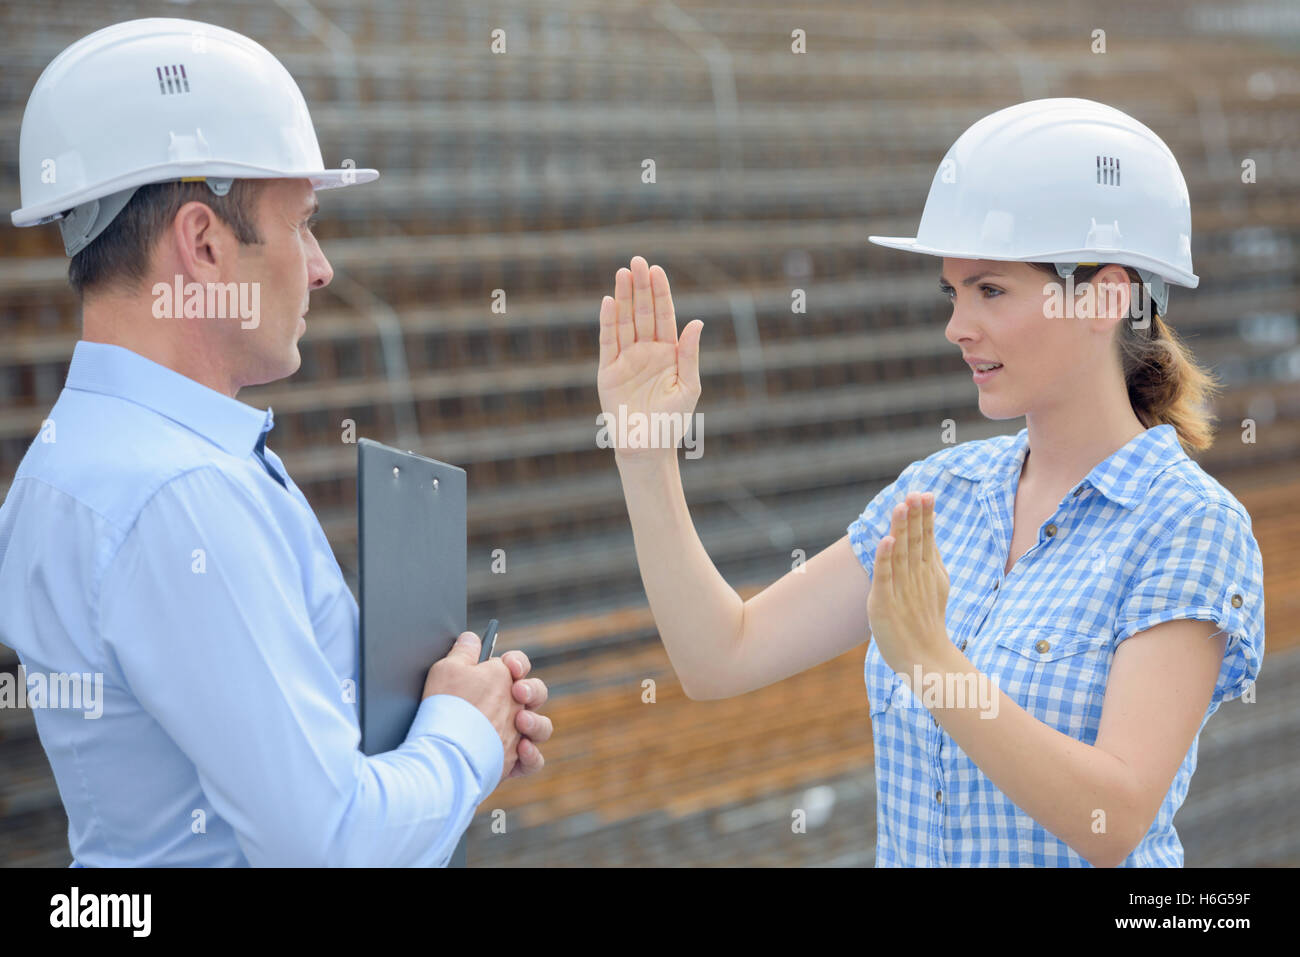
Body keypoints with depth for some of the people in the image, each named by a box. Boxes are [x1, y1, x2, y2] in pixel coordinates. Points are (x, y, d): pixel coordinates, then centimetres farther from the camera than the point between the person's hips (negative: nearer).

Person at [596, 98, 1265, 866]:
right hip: (905, 854, 4)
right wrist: (647, 457, -5)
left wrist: (932, 663, -28)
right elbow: (723, 658, 3)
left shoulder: (1192, 527, -11)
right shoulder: (940, 491, 4)